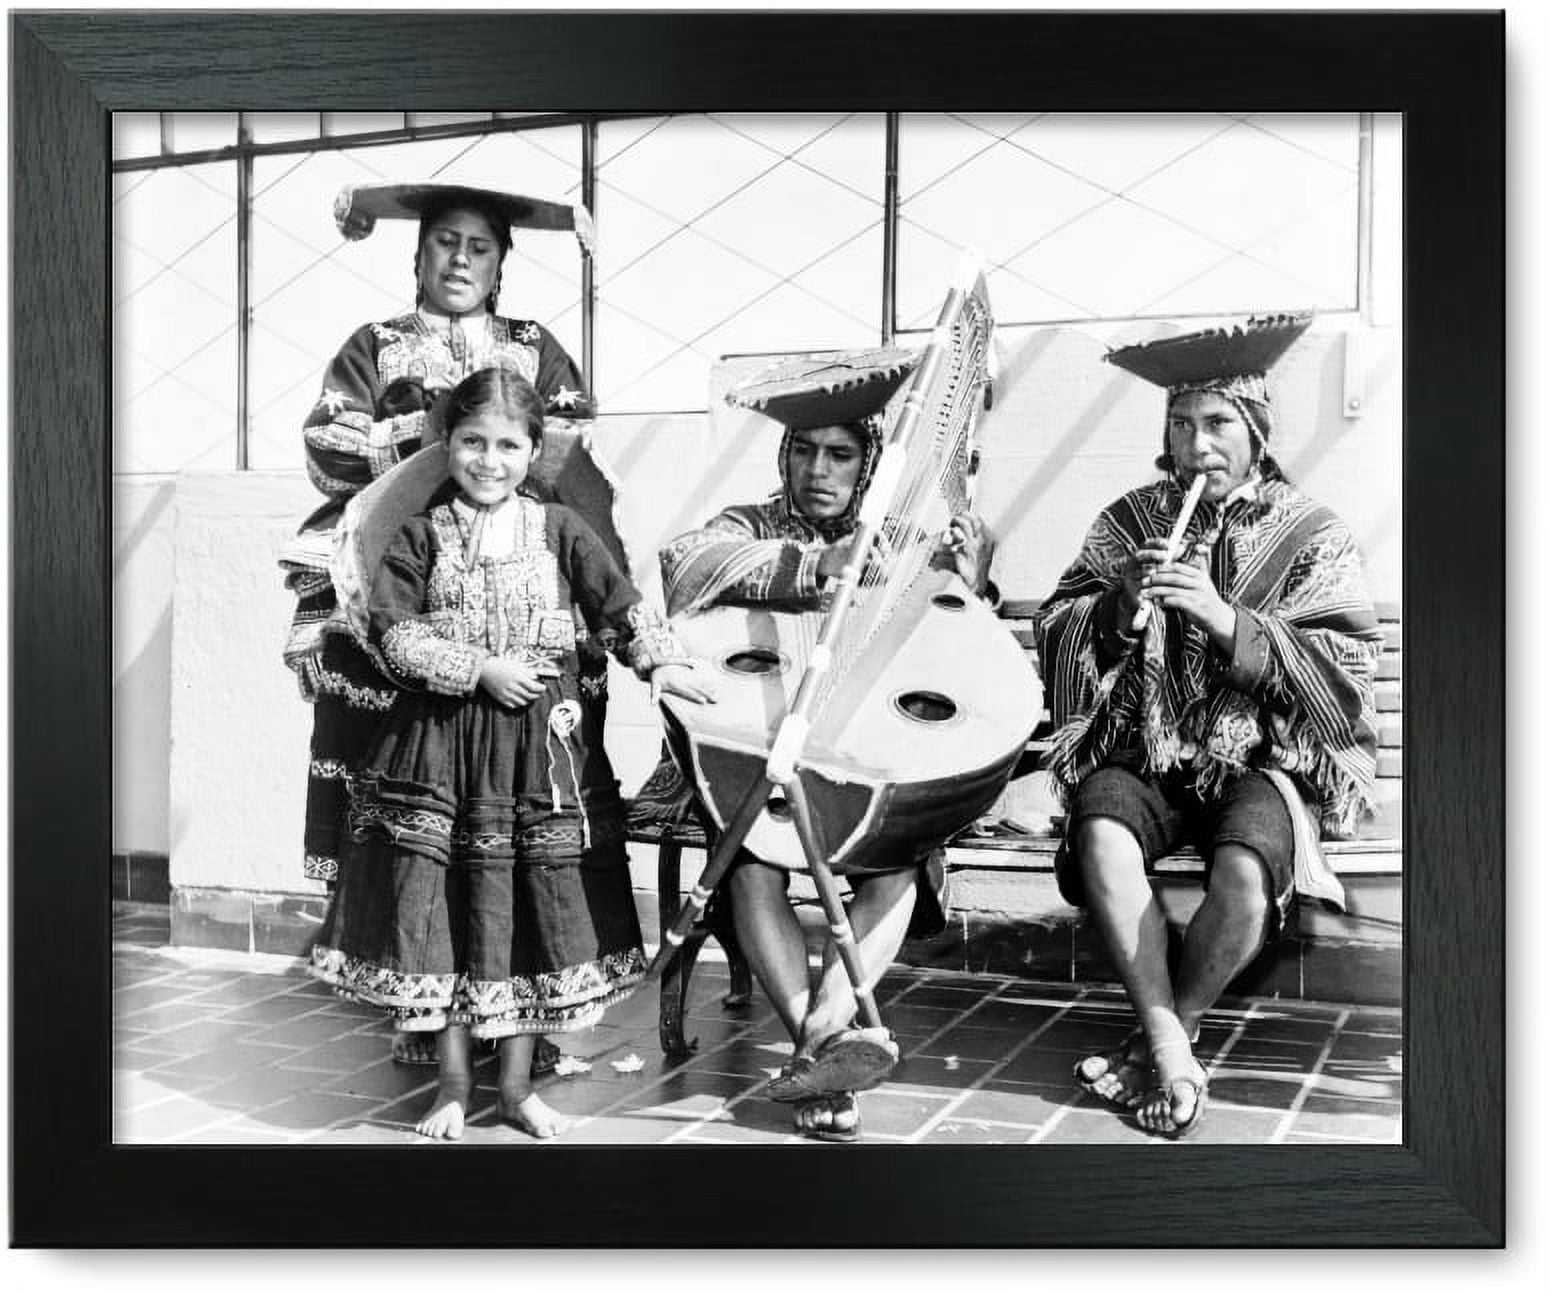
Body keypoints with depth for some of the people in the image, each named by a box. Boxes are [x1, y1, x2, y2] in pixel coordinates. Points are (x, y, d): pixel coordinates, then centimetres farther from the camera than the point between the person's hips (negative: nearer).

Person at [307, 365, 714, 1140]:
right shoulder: (421, 537, 1)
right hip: (441, 741, -1)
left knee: (536, 901, 6)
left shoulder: (558, 530, 4)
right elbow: (395, 633, -6)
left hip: (542, 741, 1)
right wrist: (480, 669, -15)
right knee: (444, 900, 3)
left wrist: (660, 662, -13)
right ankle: (452, 1085, 22)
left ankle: (517, 1085, 24)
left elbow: (619, 606, 3)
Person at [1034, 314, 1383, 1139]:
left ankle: (1159, 1036, -7)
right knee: (1100, 834, -30)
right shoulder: (1129, 522, 9)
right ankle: (1171, 1049, -19)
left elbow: (1346, 672, -6)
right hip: (1145, 753, 2)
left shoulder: (1312, 536, 5)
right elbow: (1057, 641, 4)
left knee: (1246, 867, -31)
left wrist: (1227, 619, -19)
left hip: (1265, 759, -1)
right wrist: (1120, 602, -18)